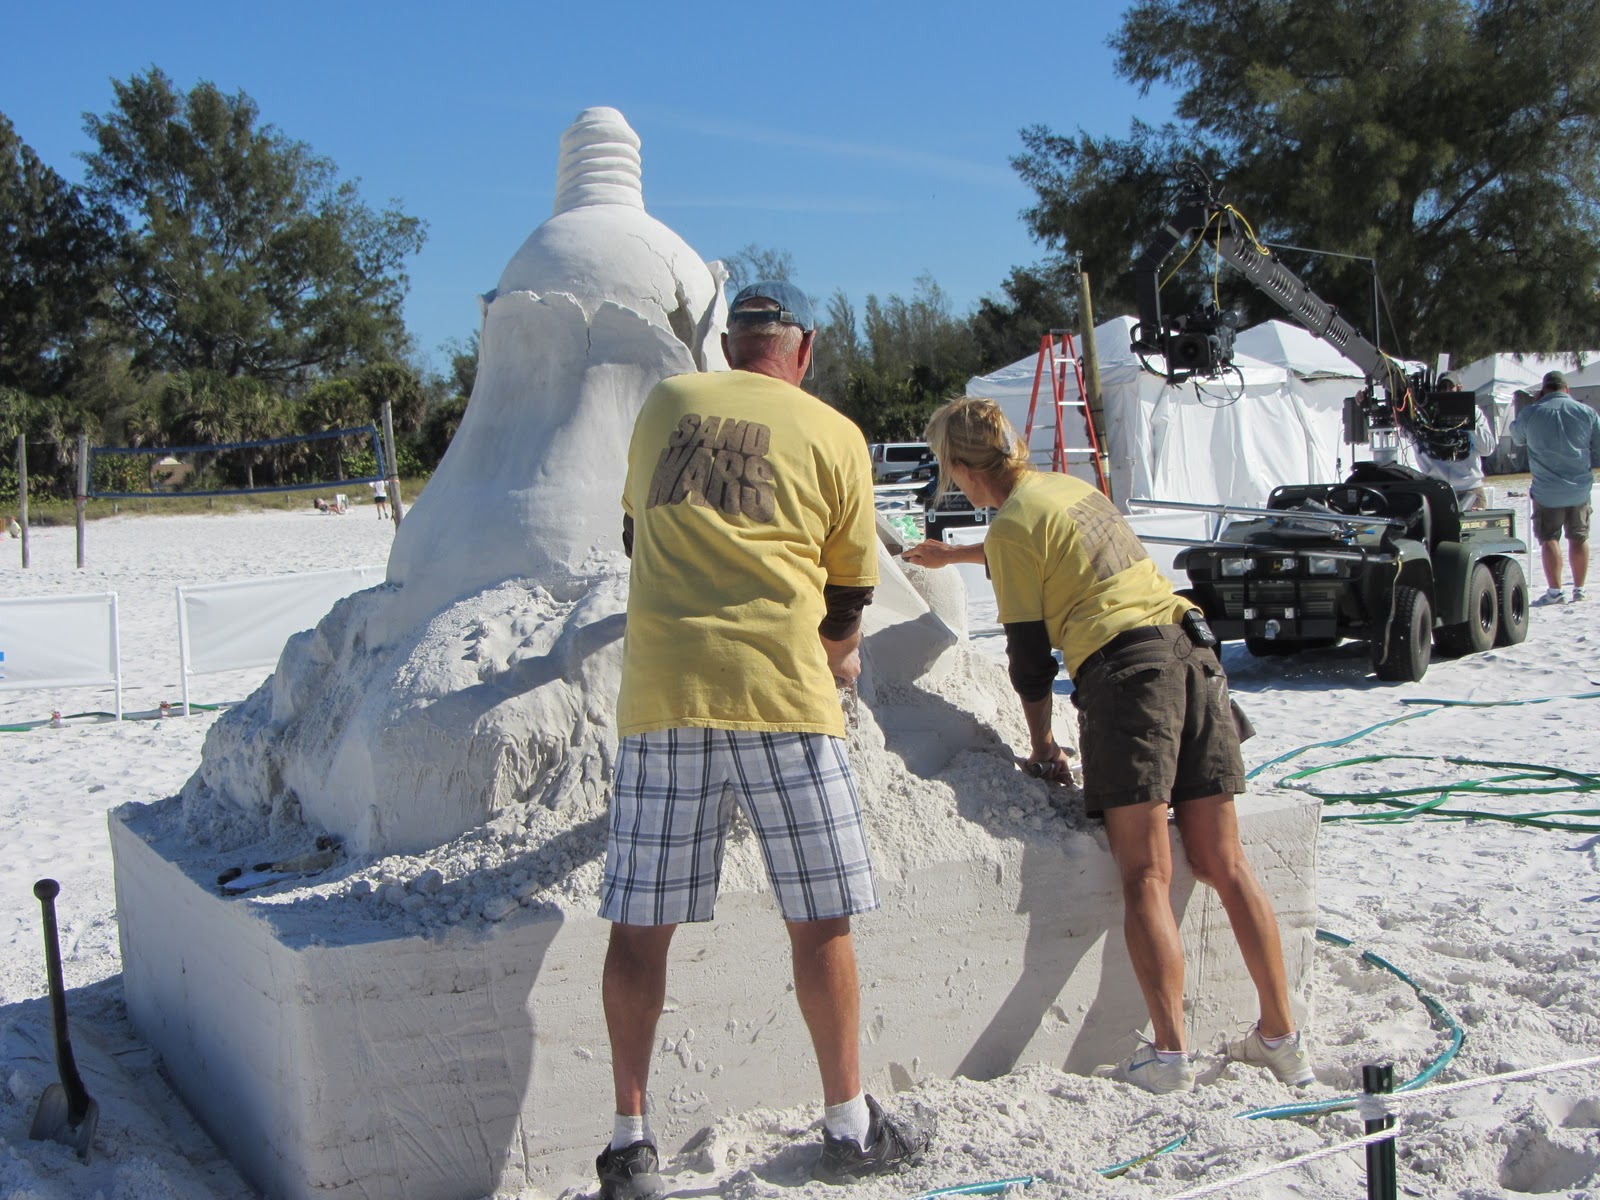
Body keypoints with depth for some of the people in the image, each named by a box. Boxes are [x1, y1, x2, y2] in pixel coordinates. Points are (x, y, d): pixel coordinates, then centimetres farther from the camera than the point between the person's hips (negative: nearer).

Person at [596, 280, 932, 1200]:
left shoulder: (665, 405, 14)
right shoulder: (835, 437, 6)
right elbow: (850, 600, 13)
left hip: (661, 690, 3)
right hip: (781, 692, -2)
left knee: (643, 923, 7)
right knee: (821, 919, 8)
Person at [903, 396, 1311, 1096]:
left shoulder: (1012, 523, -1)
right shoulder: (1071, 487, 22)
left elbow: (1029, 651, -1)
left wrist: (1041, 745, 11)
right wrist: (953, 555, 58)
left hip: (1124, 664, -8)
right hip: (1191, 646, 8)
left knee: (1146, 877, -9)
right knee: (1222, 864, 8)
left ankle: (1169, 1058, -15)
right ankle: (1281, 1039, 10)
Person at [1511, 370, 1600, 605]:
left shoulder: (1530, 414, -7)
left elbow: (1516, 438, 15)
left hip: (1547, 491, -2)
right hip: (1580, 488, 2)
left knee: (1549, 539, 3)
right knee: (1579, 538, 12)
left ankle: (1555, 591, -3)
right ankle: (1579, 588, 18)